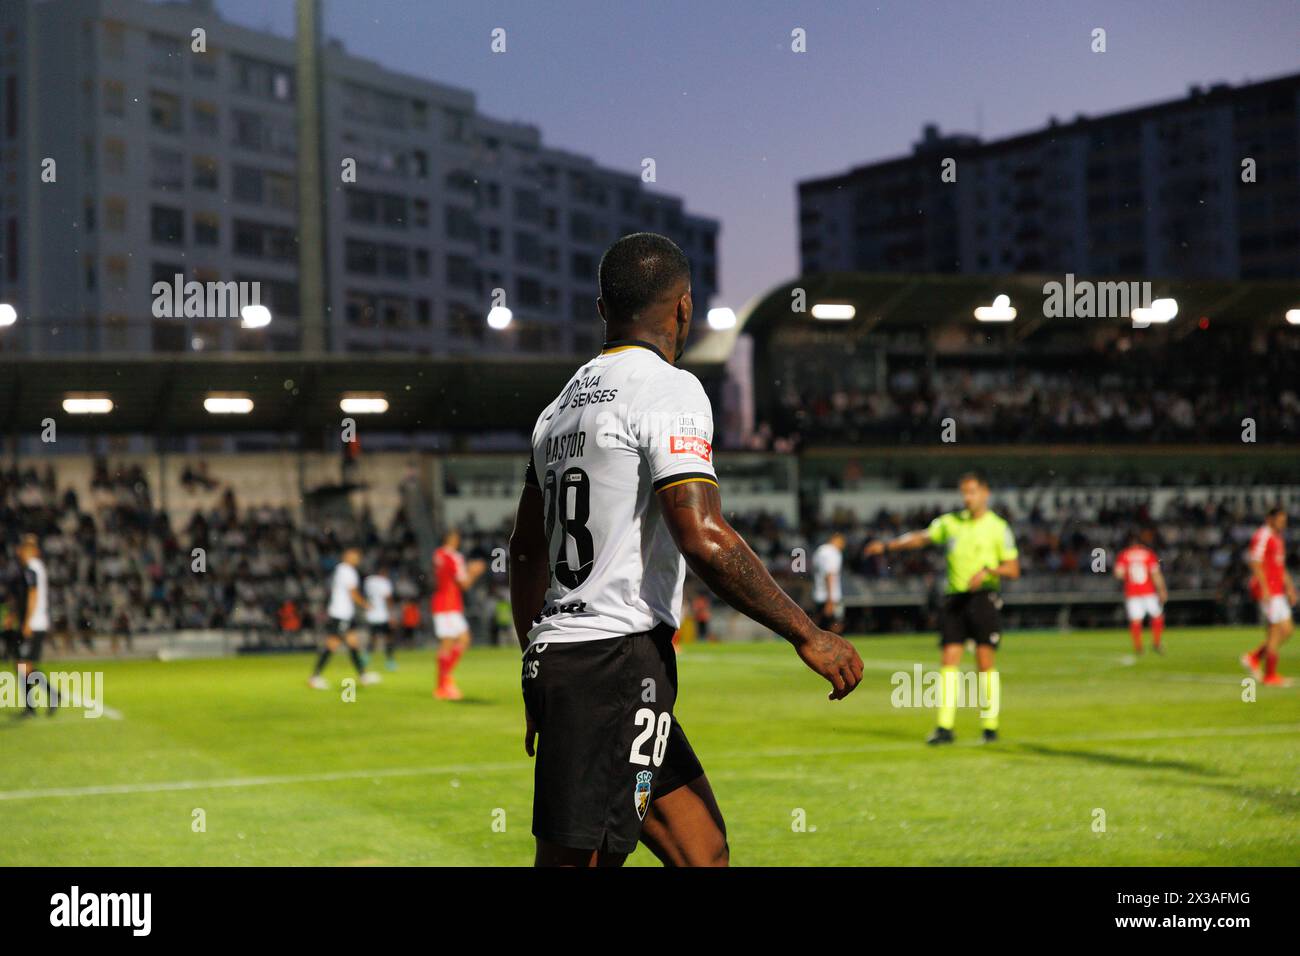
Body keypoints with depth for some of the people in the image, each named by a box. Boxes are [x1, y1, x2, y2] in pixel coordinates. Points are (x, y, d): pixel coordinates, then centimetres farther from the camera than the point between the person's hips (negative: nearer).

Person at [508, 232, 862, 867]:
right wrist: (807, 635, -14)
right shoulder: (669, 390, -9)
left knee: (704, 849, 13)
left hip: (556, 655, 9)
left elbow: (526, 551, 23)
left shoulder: (563, 405, 17)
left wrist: (537, 673, 32)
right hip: (621, 656, -9)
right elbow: (704, 539, -21)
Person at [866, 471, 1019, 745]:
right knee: (948, 660, -5)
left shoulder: (998, 528, 1)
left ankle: (990, 726, 3)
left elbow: (1013, 568, -1)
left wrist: (987, 570, -18)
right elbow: (921, 538, 21)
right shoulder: (951, 522, 12)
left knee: (985, 662, -6)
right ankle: (945, 727, -7)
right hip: (954, 598, 4)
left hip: (984, 598, -3)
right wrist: (888, 545, 13)